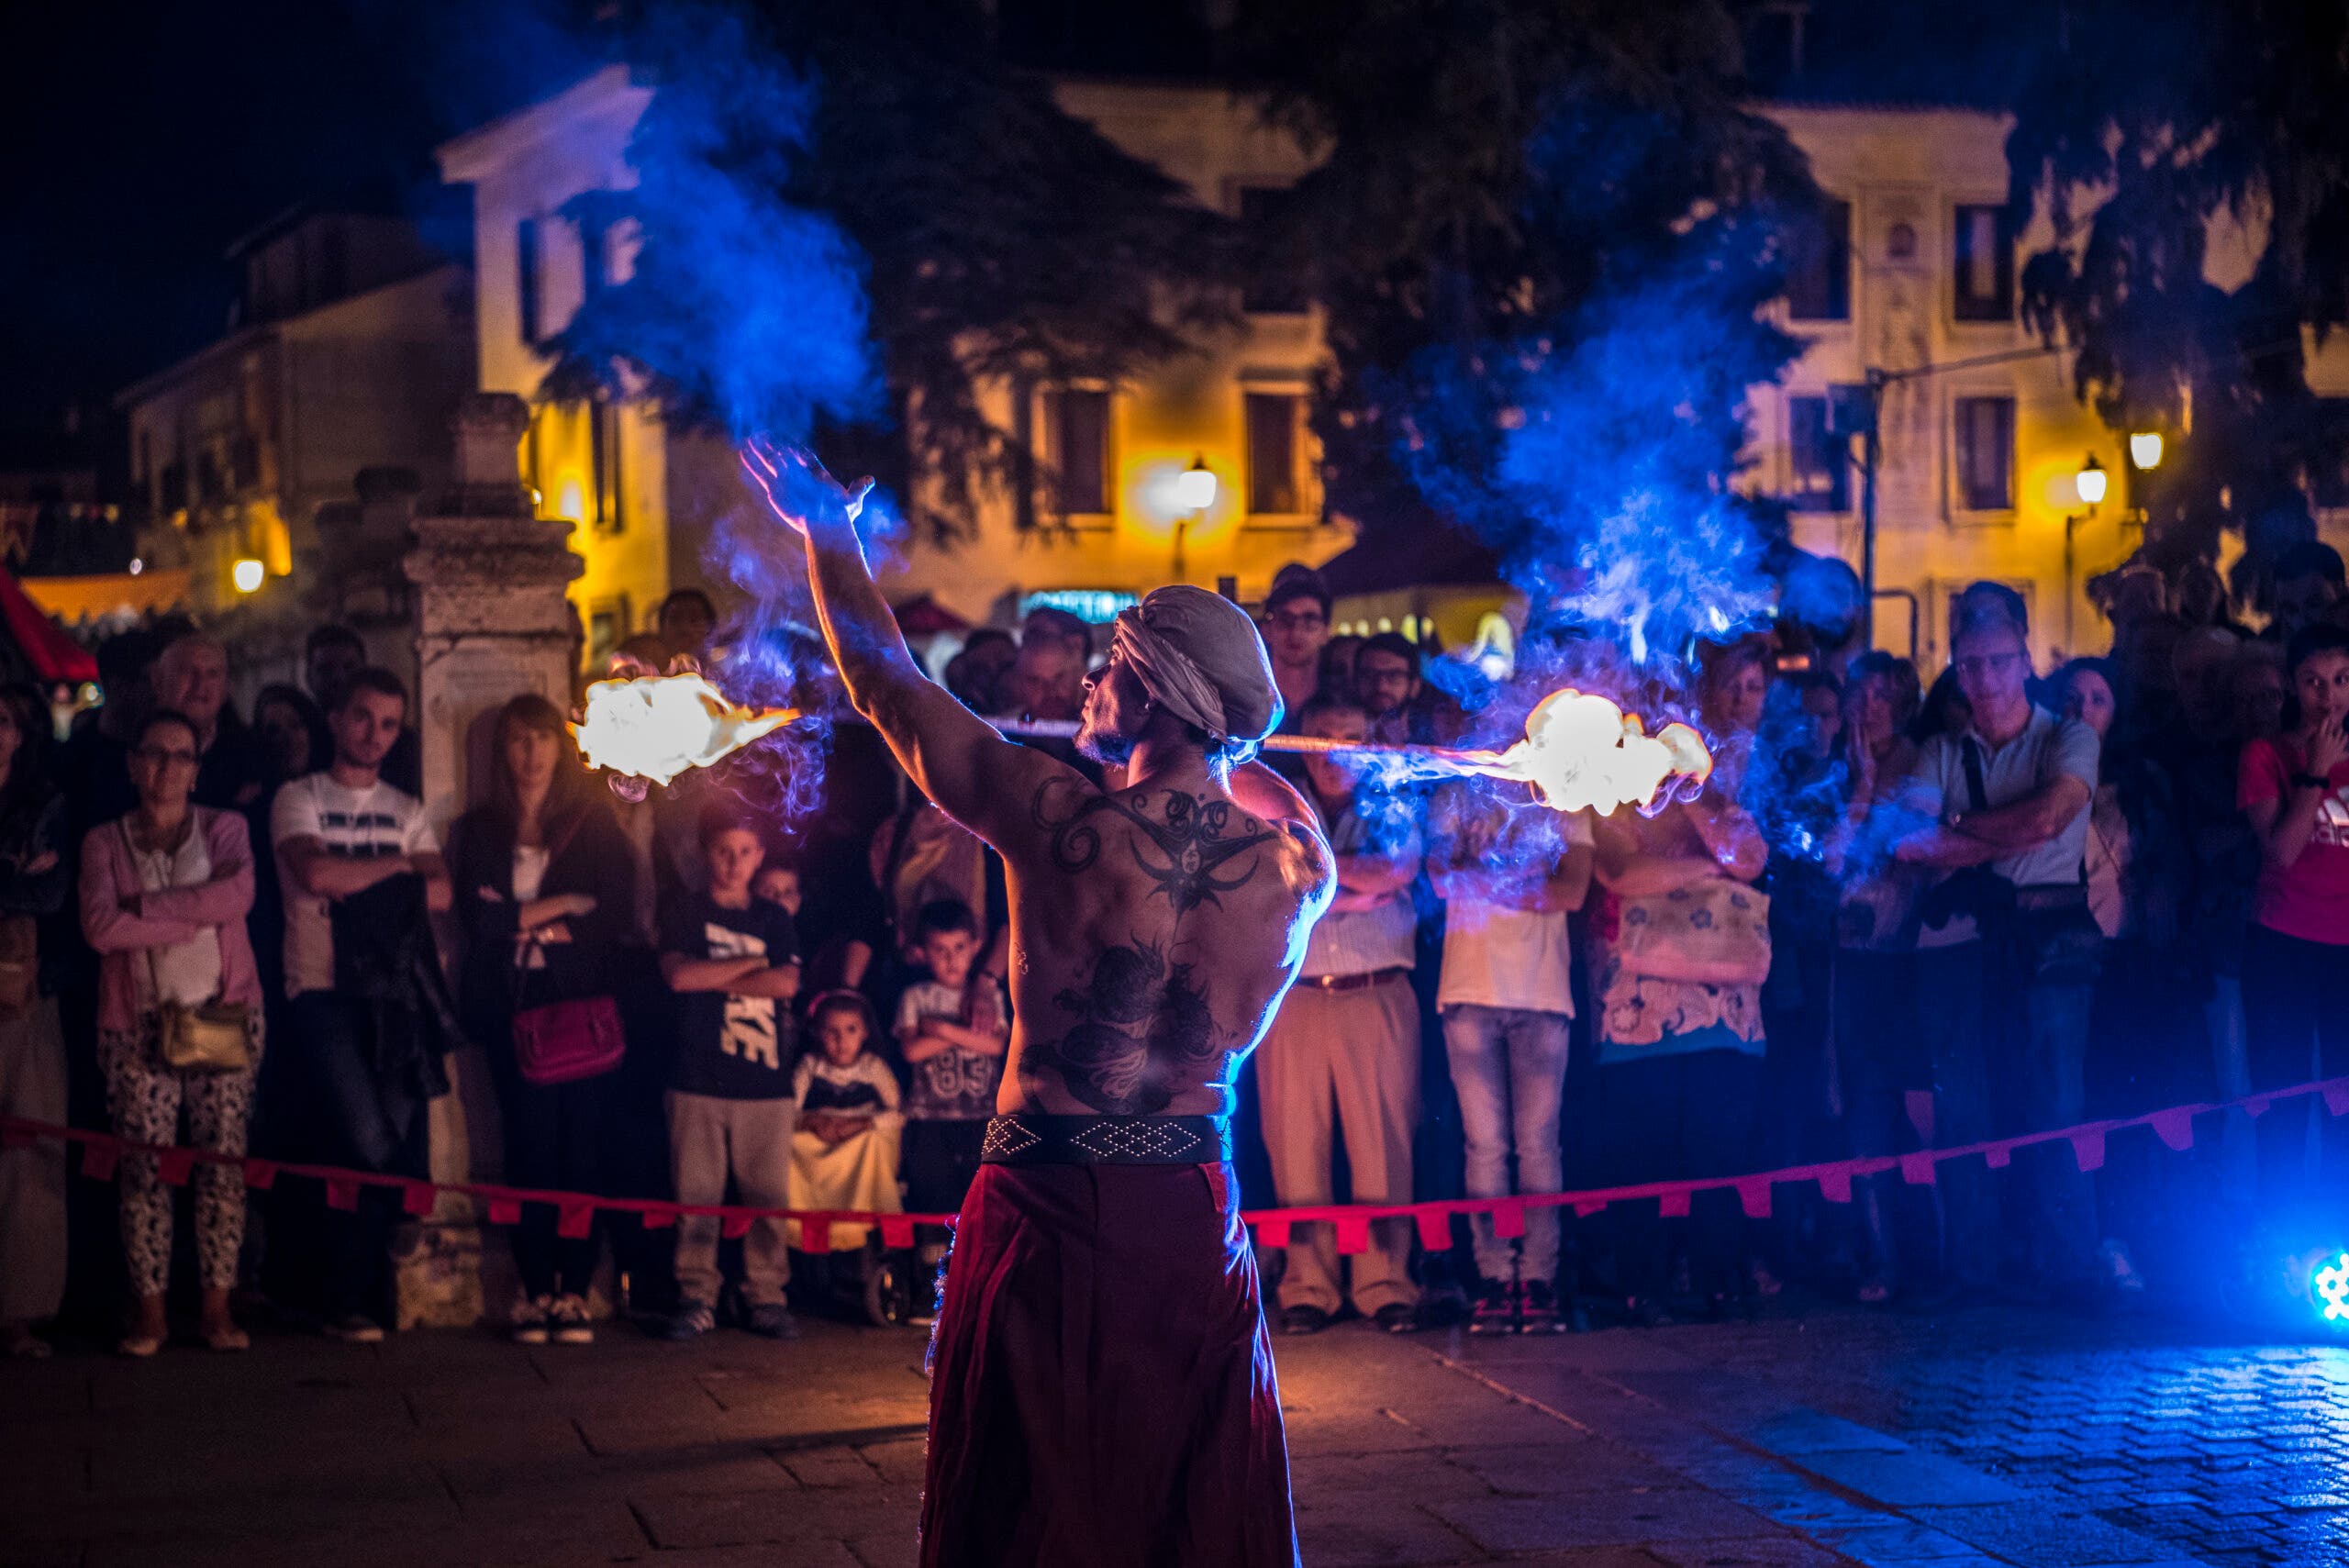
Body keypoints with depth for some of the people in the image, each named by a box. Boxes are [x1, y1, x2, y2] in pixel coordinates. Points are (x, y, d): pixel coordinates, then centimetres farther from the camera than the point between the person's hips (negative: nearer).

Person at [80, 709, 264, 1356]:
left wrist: (148, 906, -13)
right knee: (145, 1167, -5)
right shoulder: (104, 842, 8)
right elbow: (100, 926, -9)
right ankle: (149, 1310, 2)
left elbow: (239, 894, -12)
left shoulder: (224, 829, 9)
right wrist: (197, 915, -10)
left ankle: (218, 1307, 4)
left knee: (224, 1161, -2)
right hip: (139, 1023, 0)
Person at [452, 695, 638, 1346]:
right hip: (514, 1005, 0)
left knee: (583, 1144, -7)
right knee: (531, 1146, -7)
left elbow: (616, 914, 2)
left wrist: (527, 922, -3)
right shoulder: (477, 832, 13)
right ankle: (536, 1291, -3)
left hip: (583, 1004, 0)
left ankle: (574, 1292, -4)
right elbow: (477, 920, -1)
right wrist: (561, 906, -4)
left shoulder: (595, 824, 12)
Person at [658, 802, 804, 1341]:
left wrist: (713, 978, -4)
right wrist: (751, 964, -4)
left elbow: (786, 983, -1)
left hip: (767, 1079, 2)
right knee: (697, 1194, -4)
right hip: (699, 1078, -2)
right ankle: (697, 1300, 3)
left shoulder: (775, 920, 15)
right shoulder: (684, 912, 9)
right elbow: (679, 974, -9)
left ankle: (765, 1298, 6)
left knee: (768, 1195, -1)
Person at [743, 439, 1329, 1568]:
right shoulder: (1295, 871, -5)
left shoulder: (1060, 819, -13)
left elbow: (886, 687, 0)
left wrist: (828, 535, 13)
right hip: (1195, 1219, 3)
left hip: (1047, 1209, -3)